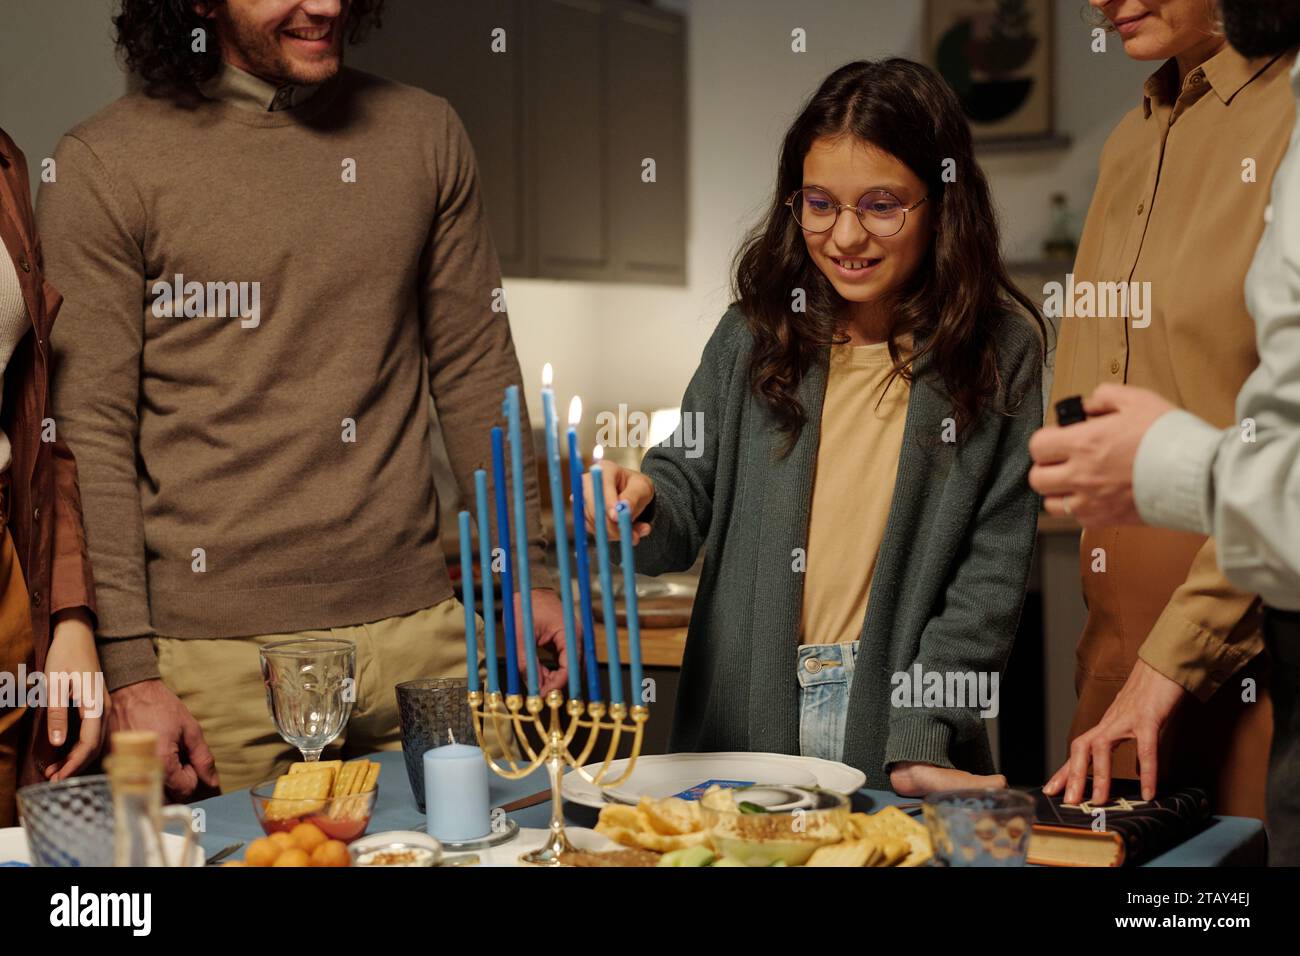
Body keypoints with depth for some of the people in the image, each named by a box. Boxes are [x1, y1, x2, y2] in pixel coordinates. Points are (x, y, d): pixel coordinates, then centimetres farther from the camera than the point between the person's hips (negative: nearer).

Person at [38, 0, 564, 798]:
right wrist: (128, 669, -10)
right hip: (214, 656, -3)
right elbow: (92, 433, -5)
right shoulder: (104, 169, -2)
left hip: (415, 629, 4)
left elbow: (476, 374, 12)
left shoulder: (425, 134, 9)